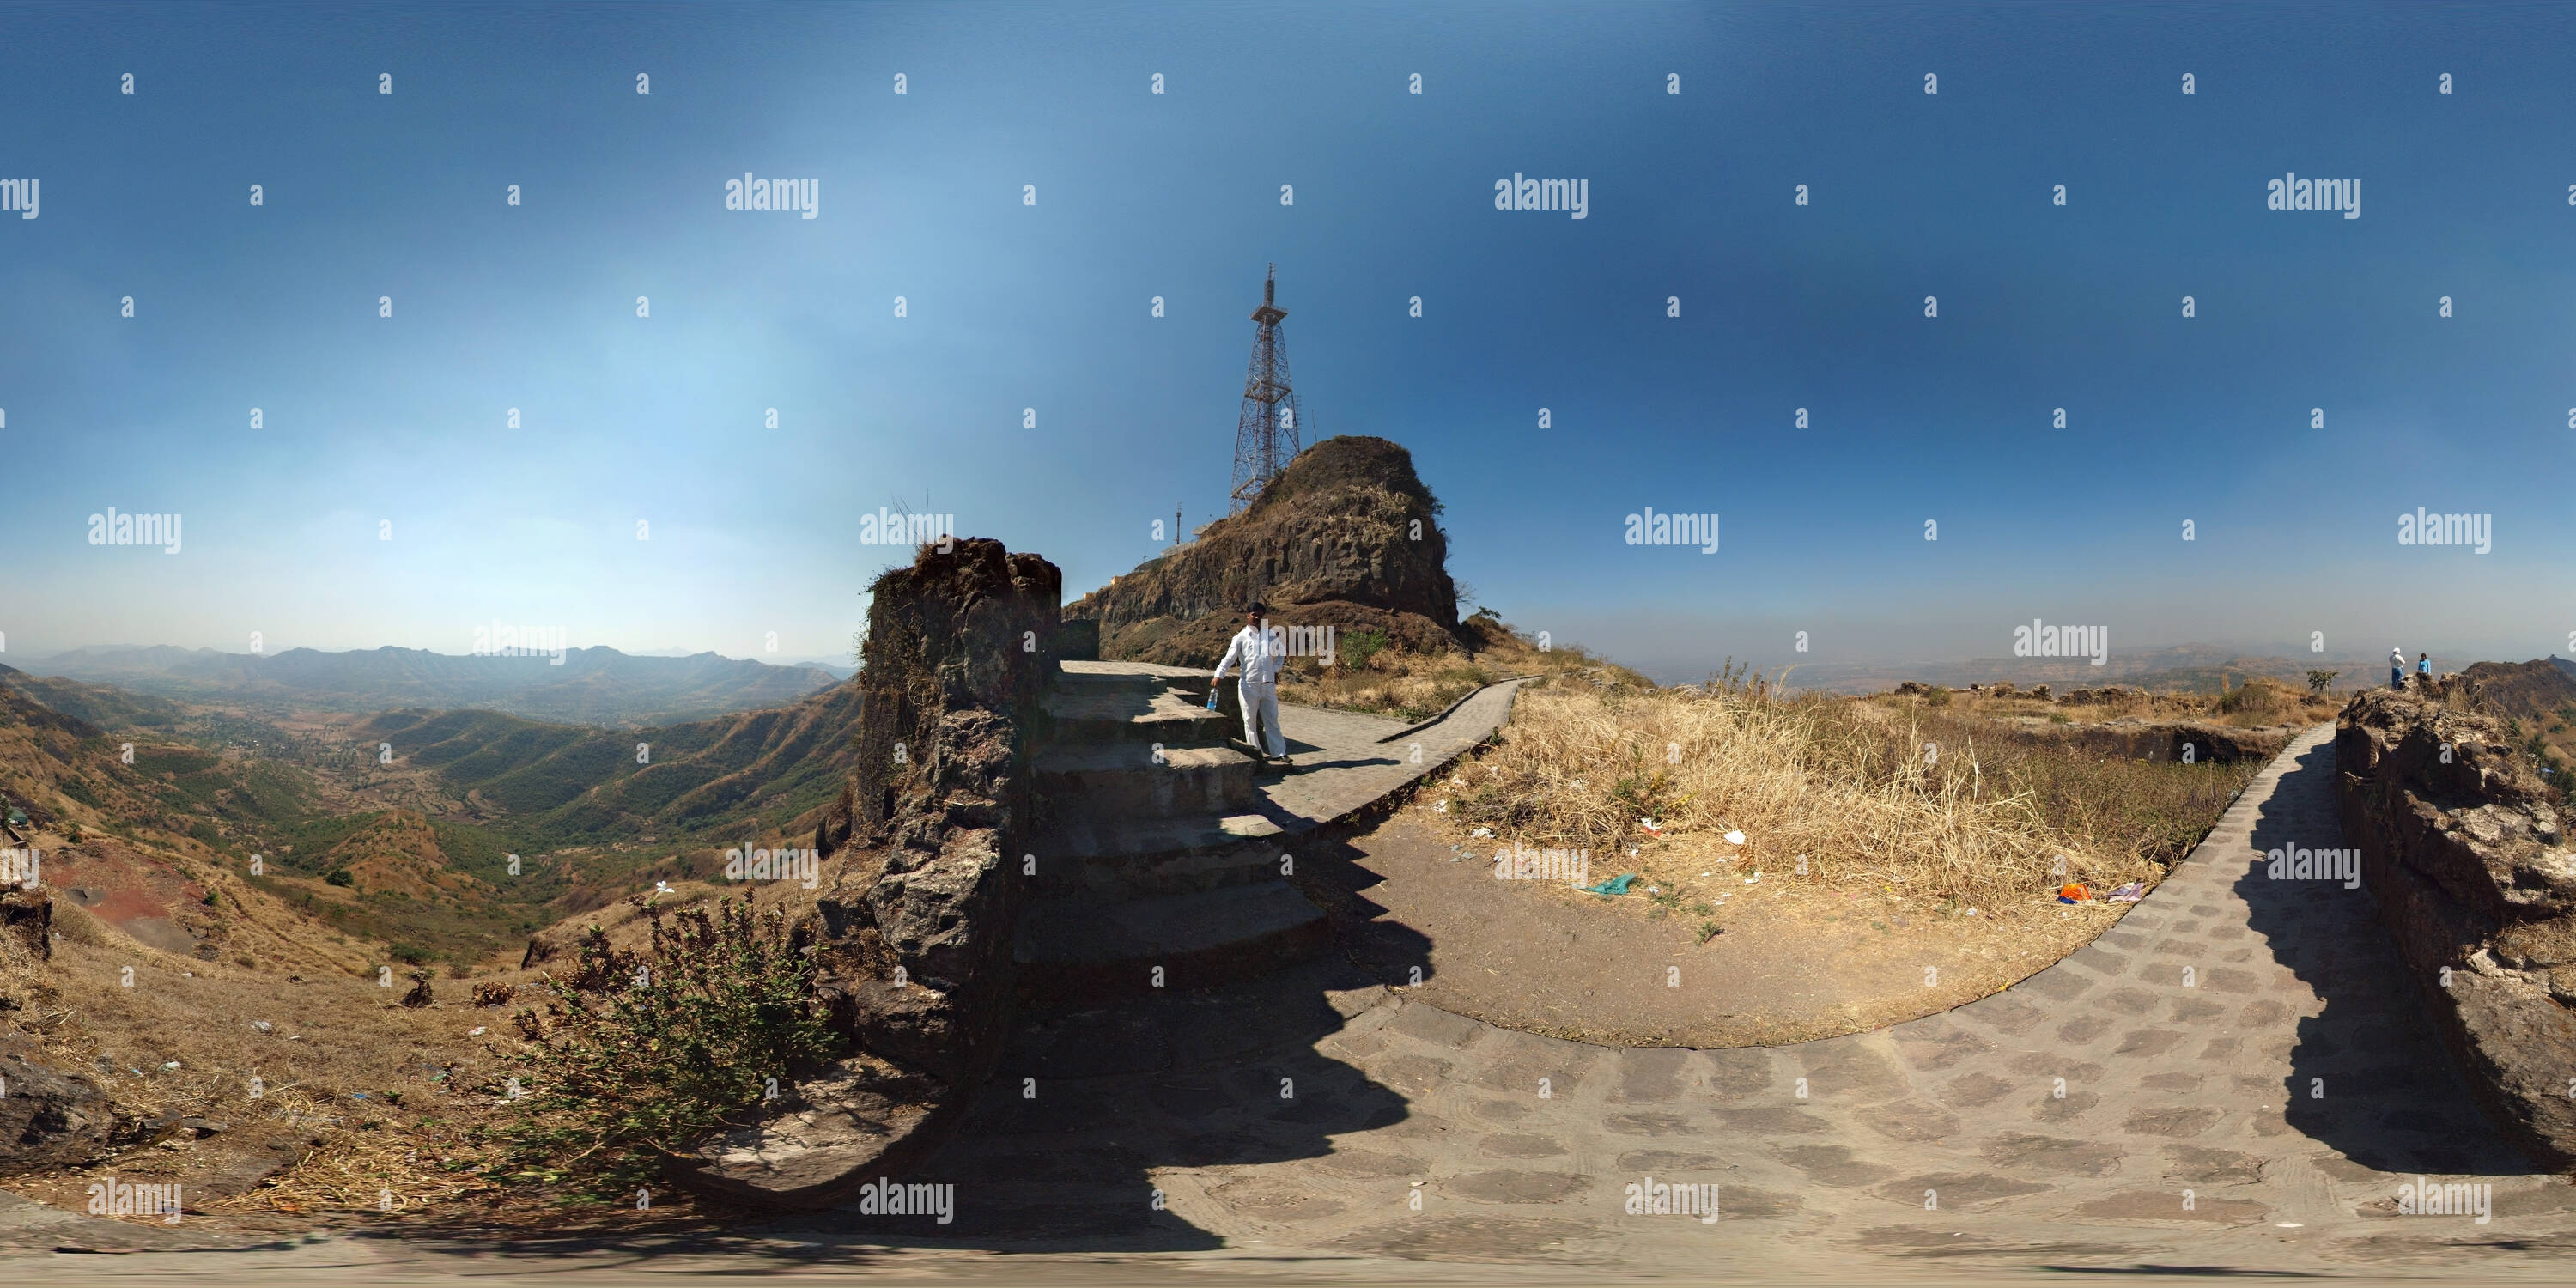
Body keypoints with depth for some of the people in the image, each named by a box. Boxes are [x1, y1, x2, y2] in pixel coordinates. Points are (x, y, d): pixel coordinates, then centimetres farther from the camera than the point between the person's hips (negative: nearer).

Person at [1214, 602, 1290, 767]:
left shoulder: (1270, 634, 9)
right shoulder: (1241, 637, 0)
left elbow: (1281, 653, 23)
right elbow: (1229, 658, -7)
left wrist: (1275, 670, 11)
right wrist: (1218, 676, -19)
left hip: (1268, 684, 2)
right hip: (1249, 685, -2)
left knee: (1272, 720, 4)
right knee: (1250, 721, 5)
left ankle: (1279, 753, 5)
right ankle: (1256, 753, 14)